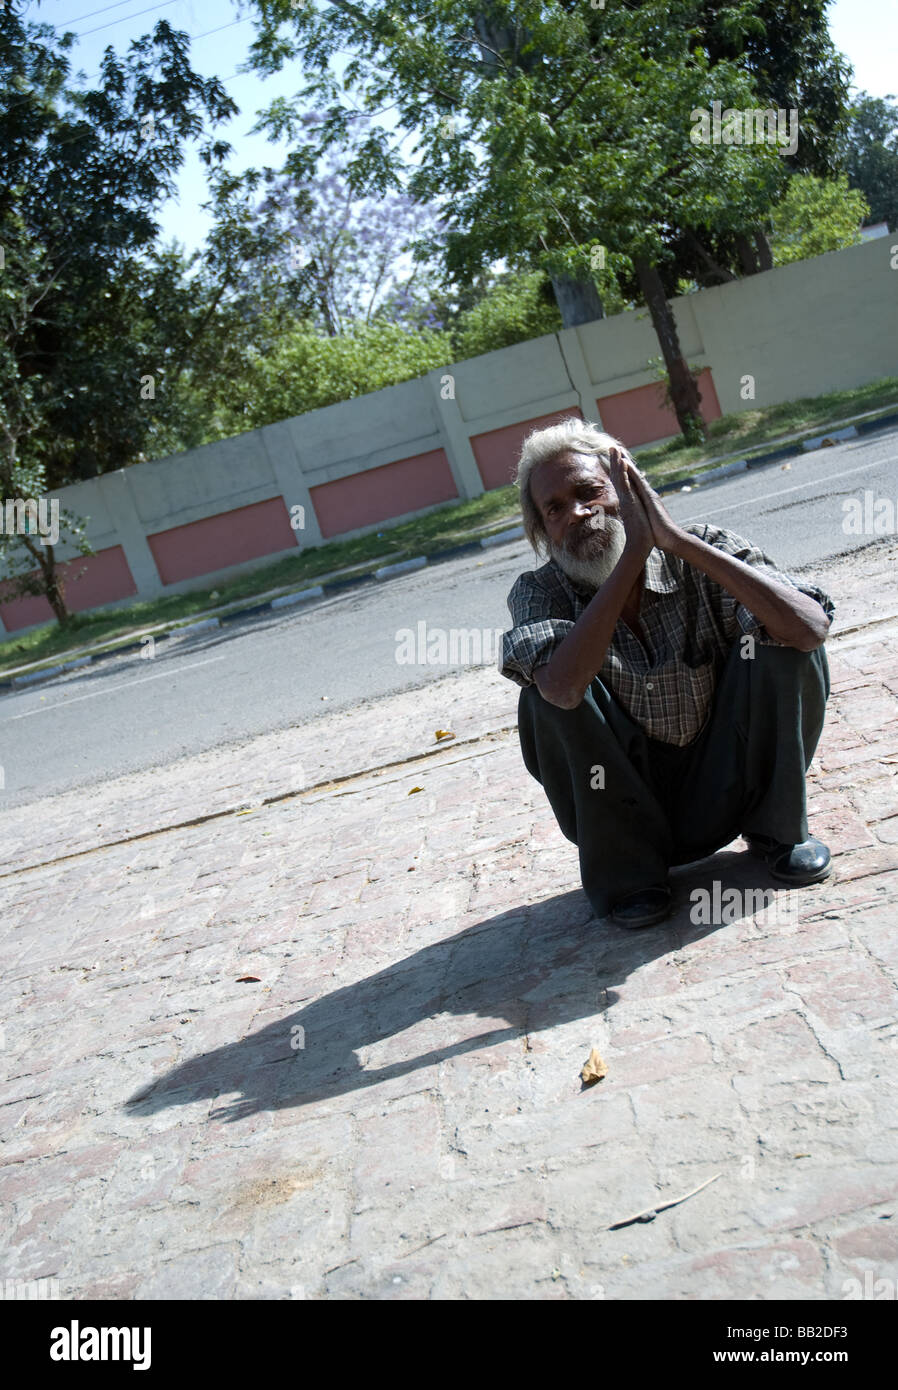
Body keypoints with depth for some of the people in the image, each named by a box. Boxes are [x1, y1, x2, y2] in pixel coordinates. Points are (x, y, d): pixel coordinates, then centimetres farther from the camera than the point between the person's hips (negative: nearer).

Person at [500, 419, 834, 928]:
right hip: (628, 805, 0)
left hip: (724, 793, 1)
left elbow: (810, 628, -32)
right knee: (545, 698, -25)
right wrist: (632, 553, -34)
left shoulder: (706, 553, -12)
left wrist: (676, 539, -34)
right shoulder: (538, 593, -12)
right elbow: (563, 688, -35)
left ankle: (778, 829, 2)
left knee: (780, 641, -20)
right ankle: (626, 868, -6)